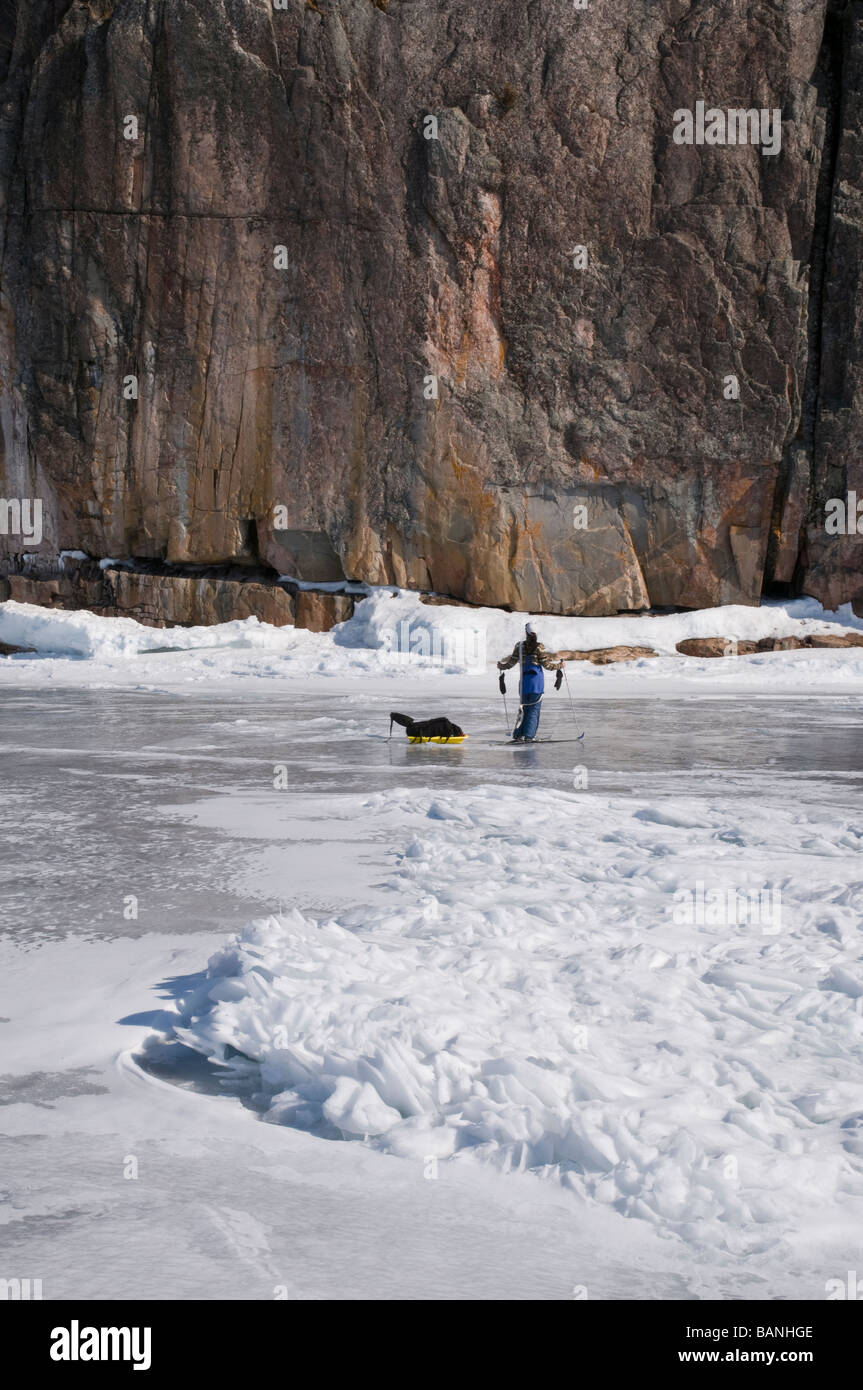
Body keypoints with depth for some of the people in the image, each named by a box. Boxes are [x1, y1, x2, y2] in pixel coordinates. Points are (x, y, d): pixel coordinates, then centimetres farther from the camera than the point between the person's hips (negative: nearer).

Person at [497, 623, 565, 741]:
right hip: (537, 680, -3)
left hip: (524, 680, 3)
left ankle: (518, 735, 6)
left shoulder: (519, 646, 1)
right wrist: (559, 666, 11)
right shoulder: (539, 647, -6)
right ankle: (528, 736, -7)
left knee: (524, 708, 13)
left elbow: (511, 662, 4)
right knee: (534, 709, 1)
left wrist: (501, 666, 23)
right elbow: (546, 664, -4)